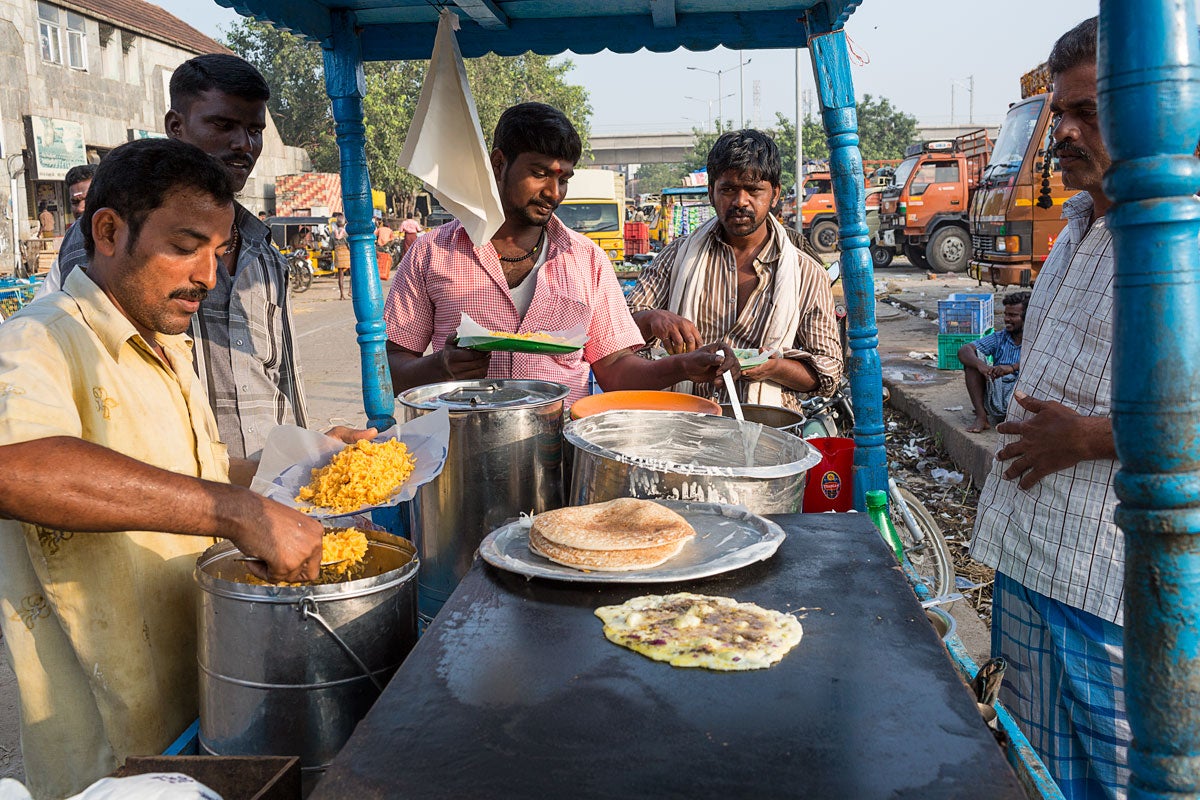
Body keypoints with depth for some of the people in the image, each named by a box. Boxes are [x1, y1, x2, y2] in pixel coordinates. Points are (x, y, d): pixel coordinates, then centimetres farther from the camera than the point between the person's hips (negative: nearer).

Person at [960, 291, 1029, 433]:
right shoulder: (999, 337, 12)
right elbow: (964, 350, -2)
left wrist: (1013, 367, -36)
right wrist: (980, 365, -24)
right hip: (996, 398, 4)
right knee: (974, 356, -9)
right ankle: (981, 417, -16)